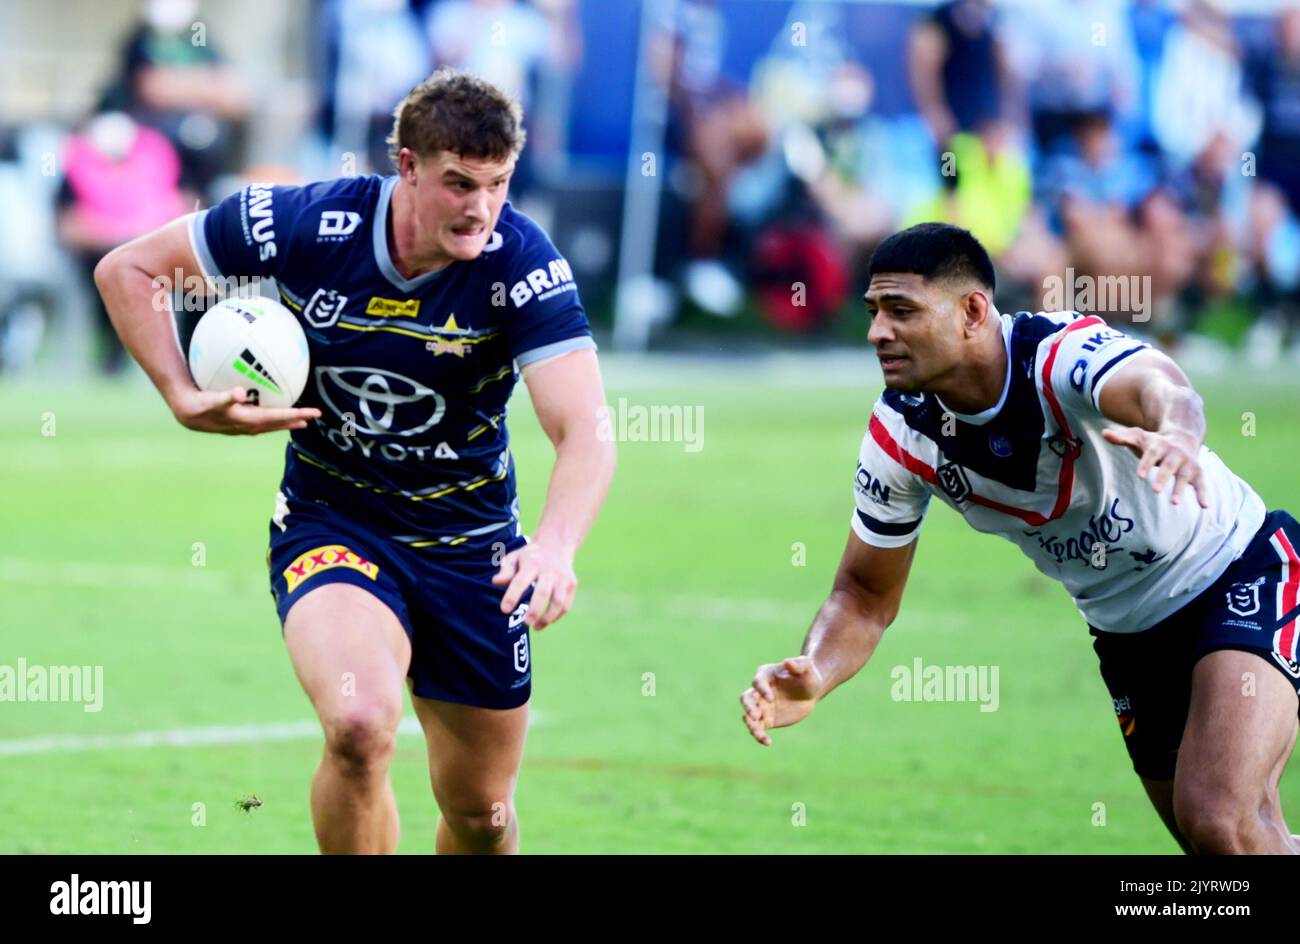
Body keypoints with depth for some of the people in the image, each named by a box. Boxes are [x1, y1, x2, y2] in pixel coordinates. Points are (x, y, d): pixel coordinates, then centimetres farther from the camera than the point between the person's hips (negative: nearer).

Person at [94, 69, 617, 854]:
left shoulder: (520, 261, -20)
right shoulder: (306, 225, -19)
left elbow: (587, 433, -29)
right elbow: (128, 268, -4)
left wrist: (558, 547, -47)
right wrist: (186, 399, -15)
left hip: (471, 541, 2)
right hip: (331, 519, -1)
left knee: (480, 812, 10)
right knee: (361, 726, -30)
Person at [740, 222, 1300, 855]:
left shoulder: (1061, 351, -29)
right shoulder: (899, 437, -12)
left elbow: (1154, 384, -52)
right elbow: (867, 595, -3)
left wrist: (1176, 431, -77)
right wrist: (813, 676, -25)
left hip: (1237, 572, -6)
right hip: (1125, 628, 6)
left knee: (1220, 823, -25)